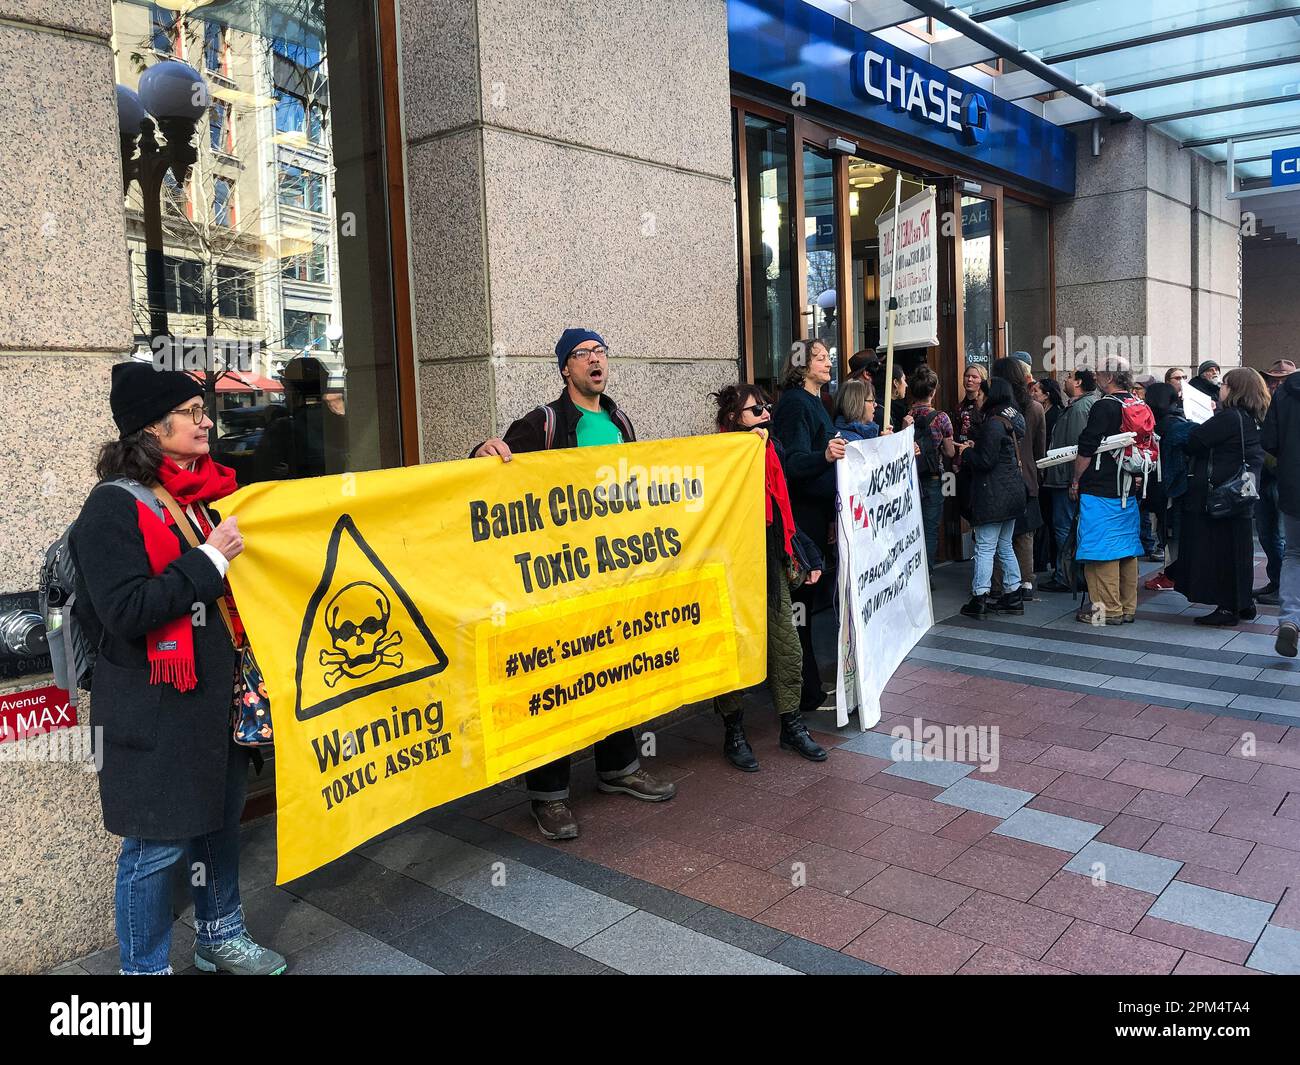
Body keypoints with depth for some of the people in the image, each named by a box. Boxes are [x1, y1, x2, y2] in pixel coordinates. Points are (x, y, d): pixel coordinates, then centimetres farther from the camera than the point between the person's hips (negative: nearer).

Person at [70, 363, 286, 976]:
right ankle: (145, 966, 24)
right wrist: (209, 561, -21)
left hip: (218, 694, 8)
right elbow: (125, 611, -23)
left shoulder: (209, 491, 10)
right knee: (158, 844, 4)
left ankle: (220, 938, 39)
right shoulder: (114, 506, -14)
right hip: (157, 711, -8)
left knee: (220, 819, 20)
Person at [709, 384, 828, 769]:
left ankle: (792, 725, 24)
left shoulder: (771, 450, 11)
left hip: (772, 564, 7)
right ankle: (734, 734, 17)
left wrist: (806, 555, 16)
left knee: (788, 648, 9)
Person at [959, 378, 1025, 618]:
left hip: (993, 494, -9)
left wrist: (967, 452, -1)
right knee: (1005, 546, 15)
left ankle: (979, 598, -4)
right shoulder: (1011, 421, 13)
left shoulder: (993, 424, -16)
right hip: (1012, 492, 9)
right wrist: (975, 448, 14)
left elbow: (986, 461, -18)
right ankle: (1013, 597, 19)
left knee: (985, 548, -6)